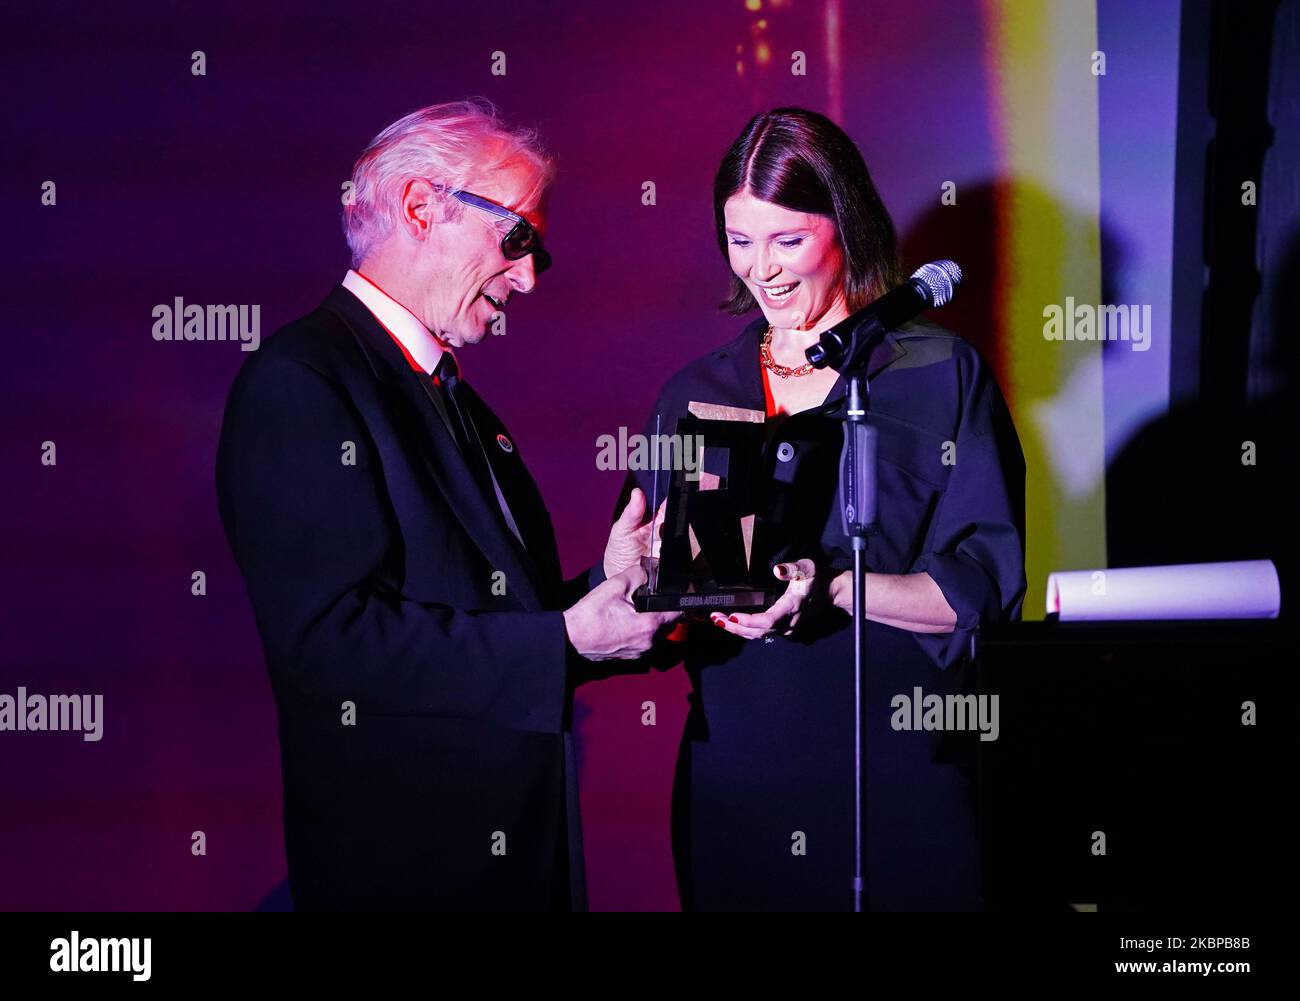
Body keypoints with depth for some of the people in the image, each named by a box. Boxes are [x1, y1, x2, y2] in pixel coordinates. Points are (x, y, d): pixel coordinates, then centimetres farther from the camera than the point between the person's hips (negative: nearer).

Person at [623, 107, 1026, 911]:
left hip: (897, 779, -3)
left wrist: (834, 589, -22)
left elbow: (986, 589, -7)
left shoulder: (940, 375, 1)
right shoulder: (695, 395, 12)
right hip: (733, 776, 3)